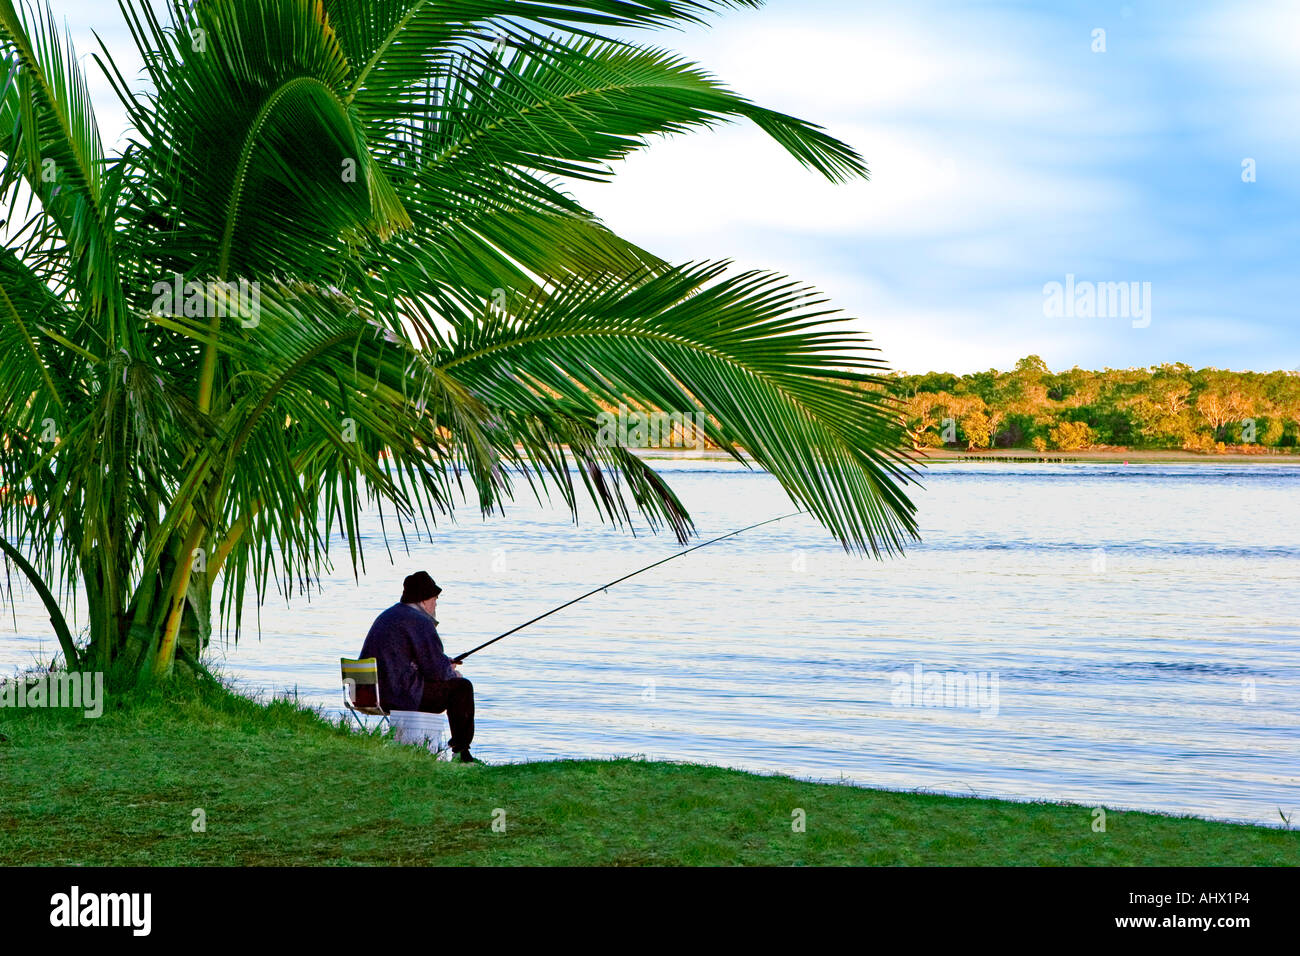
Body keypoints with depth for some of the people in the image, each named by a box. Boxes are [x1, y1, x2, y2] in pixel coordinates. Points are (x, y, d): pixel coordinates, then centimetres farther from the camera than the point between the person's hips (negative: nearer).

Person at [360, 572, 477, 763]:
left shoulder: (387, 616, 19)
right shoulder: (419, 622, -11)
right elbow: (436, 671, -14)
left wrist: (444, 664, 24)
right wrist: (450, 671, 9)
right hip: (398, 696, -10)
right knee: (461, 687, 2)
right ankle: (461, 752, 7)